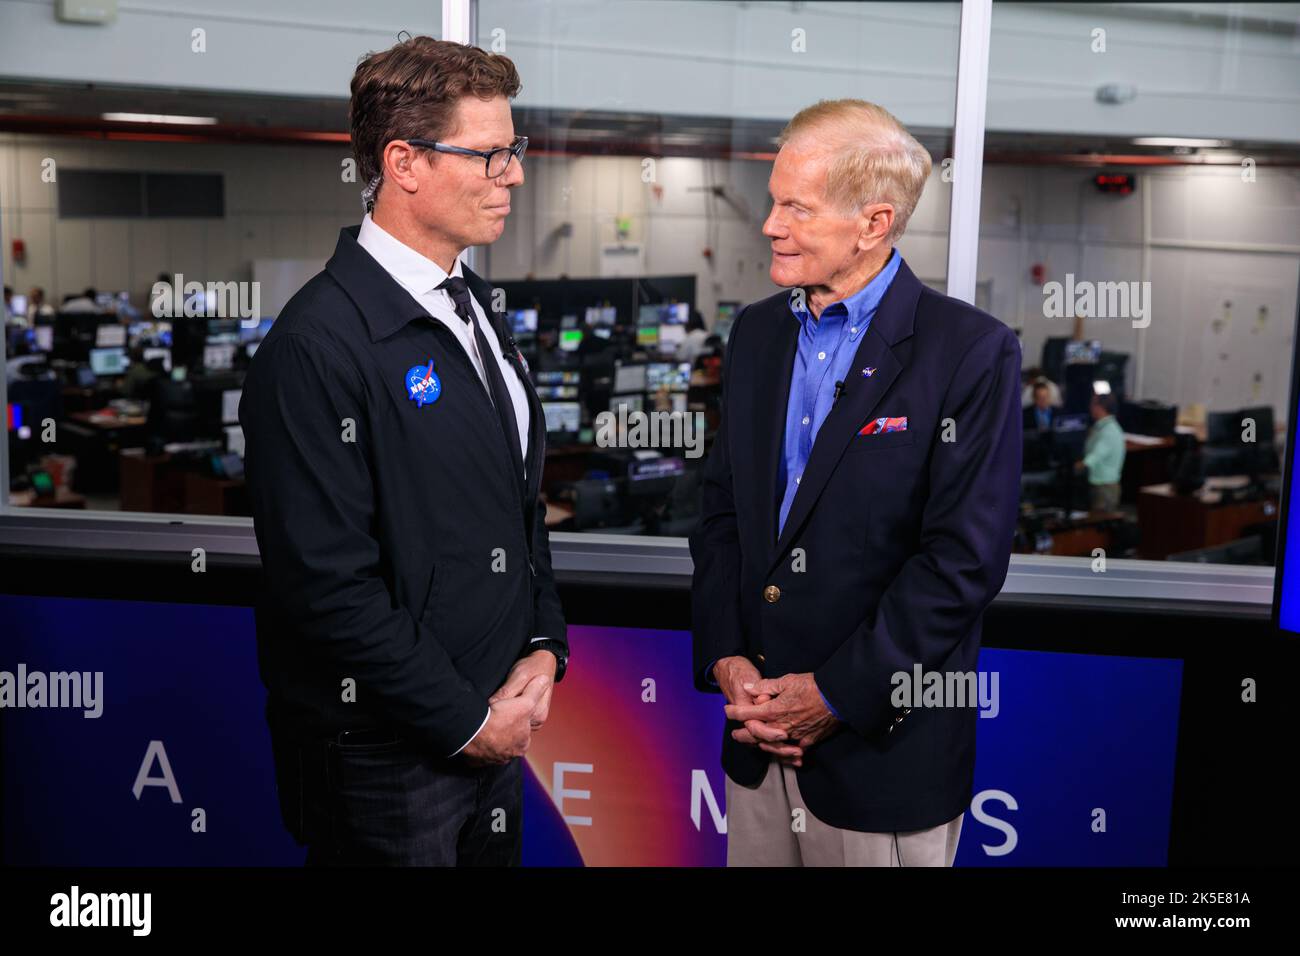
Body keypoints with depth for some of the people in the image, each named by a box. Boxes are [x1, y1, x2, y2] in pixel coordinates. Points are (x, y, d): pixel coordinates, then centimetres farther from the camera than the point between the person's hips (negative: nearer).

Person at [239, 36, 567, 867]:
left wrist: (544, 647, 2)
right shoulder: (318, 345, -19)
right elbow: (329, 582, -21)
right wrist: (464, 720, -14)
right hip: (385, 760, -7)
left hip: (495, 730, 8)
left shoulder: (475, 307, 9)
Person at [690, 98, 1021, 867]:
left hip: (886, 742, -5)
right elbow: (722, 509, 8)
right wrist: (724, 658, -3)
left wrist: (838, 693, -15)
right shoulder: (758, 332, 6)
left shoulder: (972, 352, -13)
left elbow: (965, 558, -16)